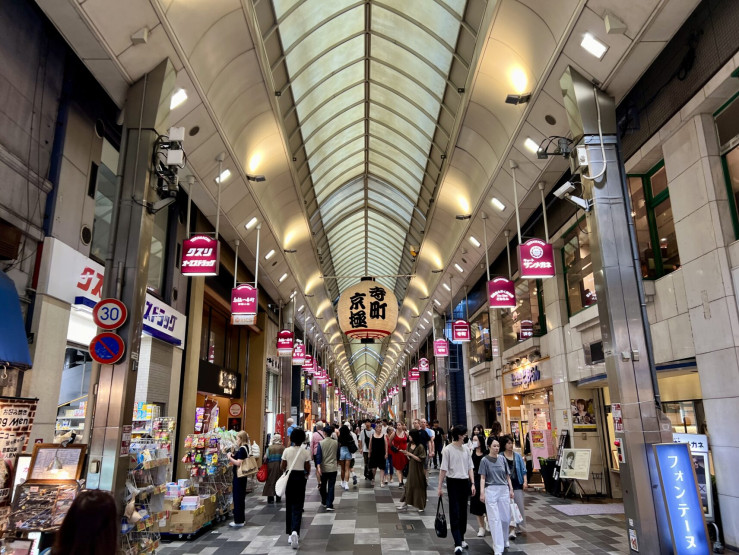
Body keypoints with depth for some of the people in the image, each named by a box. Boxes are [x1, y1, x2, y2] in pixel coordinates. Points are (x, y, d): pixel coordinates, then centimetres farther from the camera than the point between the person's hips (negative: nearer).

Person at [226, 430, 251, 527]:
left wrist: (230, 457, -12)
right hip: (242, 476, 10)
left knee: (237, 498, -2)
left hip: (239, 476, -10)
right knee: (241, 498, 17)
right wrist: (233, 456, 7)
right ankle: (241, 519, 26)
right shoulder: (245, 448, 11)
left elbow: (239, 463, -24)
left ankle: (238, 521, 4)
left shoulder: (242, 449, -18)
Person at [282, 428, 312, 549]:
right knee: (297, 506, 2)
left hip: (289, 477, 1)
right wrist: (307, 475, 17)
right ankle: (295, 531, -18)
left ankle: (290, 534, 21)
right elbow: (307, 468, -3)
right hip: (300, 478, -1)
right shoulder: (305, 451, -8)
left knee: (289, 505, 15)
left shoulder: (287, 451, -5)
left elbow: (283, 467, 1)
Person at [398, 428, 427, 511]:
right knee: (408, 486, 8)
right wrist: (406, 454, -7)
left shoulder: (420, 447, -16)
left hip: (418, 470, -6)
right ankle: (404, 504, 13)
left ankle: (421, 506, 18)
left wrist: (410, 454, -19)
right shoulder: (409, 445, 5)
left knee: (419, 487, 4)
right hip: (410, 469, 6)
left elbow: (421, 459, -17)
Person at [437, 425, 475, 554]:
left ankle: (461, 539, 26)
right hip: (453, 482, -5)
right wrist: (440, 487, -9)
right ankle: (458, 544, -4)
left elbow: (470, 468, 12)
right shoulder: (448, 449, -10)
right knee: (455, 513, -4)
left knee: (463, 512, 13)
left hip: (465, 482, 6)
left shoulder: (466, 450, 7)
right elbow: (443, 469, -9)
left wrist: (472, 483, 3)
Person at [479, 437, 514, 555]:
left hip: (504, 490, 4)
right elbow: (482, 478, -4)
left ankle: (504, 541, 35)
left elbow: (507, 475, 12)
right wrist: (482, 492, -11)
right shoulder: (485, 460, -3)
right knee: (495, 519, -3)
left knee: (505, 518, 10)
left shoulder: (502, 459, 6)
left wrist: (511, 489, 8)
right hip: (491, 490, -4)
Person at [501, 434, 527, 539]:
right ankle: (512, 529, 1)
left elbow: (523, 470, 8)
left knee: (518, 506, 7)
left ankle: (516, 527, 24)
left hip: (517, 485, 3)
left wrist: (525, 481, -2)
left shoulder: (517, 456, 5)